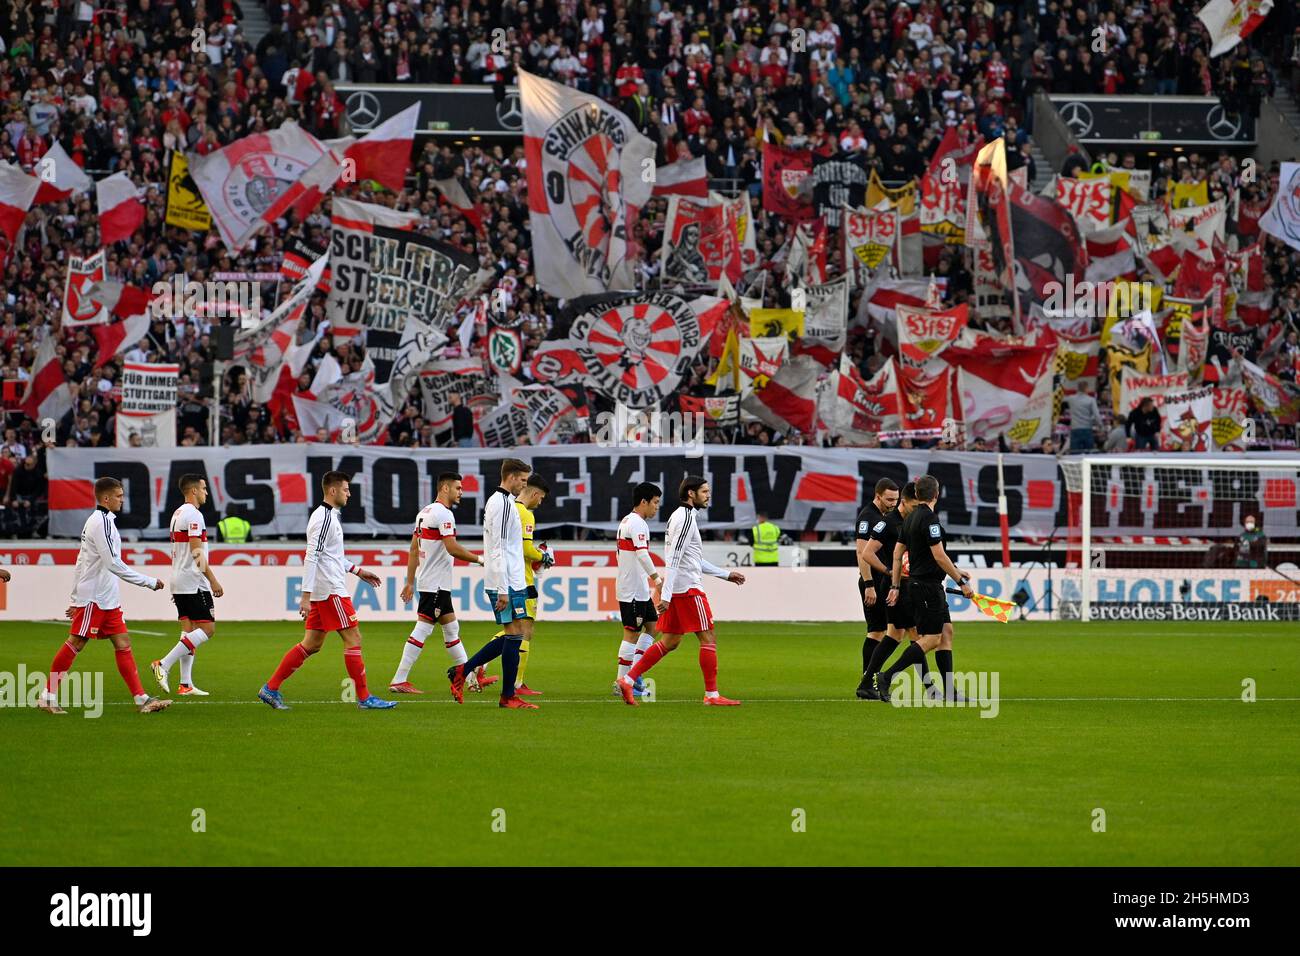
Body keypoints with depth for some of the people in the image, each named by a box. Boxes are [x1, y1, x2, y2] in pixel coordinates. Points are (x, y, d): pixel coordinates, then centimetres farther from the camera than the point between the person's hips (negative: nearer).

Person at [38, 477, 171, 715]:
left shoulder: (95, 521, 16)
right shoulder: (102, 522, -15)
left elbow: (82, 561, 21)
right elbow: (113, 563, -21)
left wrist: (76, 598, 24)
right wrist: (149, 582, -16)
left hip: (108, 598, 10)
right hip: (94, 597, -10)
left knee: (123, 644, 3)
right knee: (76, 643, -4)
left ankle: (141, 699, -1)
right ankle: (48, 697, 3)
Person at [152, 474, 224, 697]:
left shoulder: (177, 514, 17)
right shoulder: (193, 515, -13)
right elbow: (196, 551, -18)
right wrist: (213, 580, -16)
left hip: (178, 583, 10)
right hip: (193, 581, -10)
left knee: (188, 631, 9)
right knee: (207, 628, -8)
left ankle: (185, 684, 5)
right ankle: (164, 665, -15)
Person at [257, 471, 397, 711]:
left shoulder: (331, 516, 16)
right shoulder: (324, 518, -15)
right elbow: (311, 558, -20)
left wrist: (357, 571, 27)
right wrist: (306, 595, -24)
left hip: (322, 592, 10)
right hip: (331, 591, -10)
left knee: (311, 644, 9)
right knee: (353, 639, -5)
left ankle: (270, 689, 9)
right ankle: (364, 697, -2)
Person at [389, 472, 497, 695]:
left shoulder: (425, 512, 15)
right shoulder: (443, 514, -14)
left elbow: (413, 549, 16)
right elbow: (452, 548, -22)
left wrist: (410, 582, 18)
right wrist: (479, 559, -10)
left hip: (428, 582, 10)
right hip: (436, 584, -10)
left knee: (451, 630, 13)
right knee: (422, 629, -8)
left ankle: (472, 678, 18)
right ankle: (399, 680, -9)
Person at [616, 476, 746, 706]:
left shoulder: (680, 516, 19)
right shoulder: (686, 518, -13)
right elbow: (674, 559, -20)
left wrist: (726, 574, 27)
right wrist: (666, 596, -25)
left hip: (676, 590, 10)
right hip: (687, 588, -10)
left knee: (669, 642, 12)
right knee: (708, 639, -3)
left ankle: (628, 680, 7)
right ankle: (712, 694, -1)